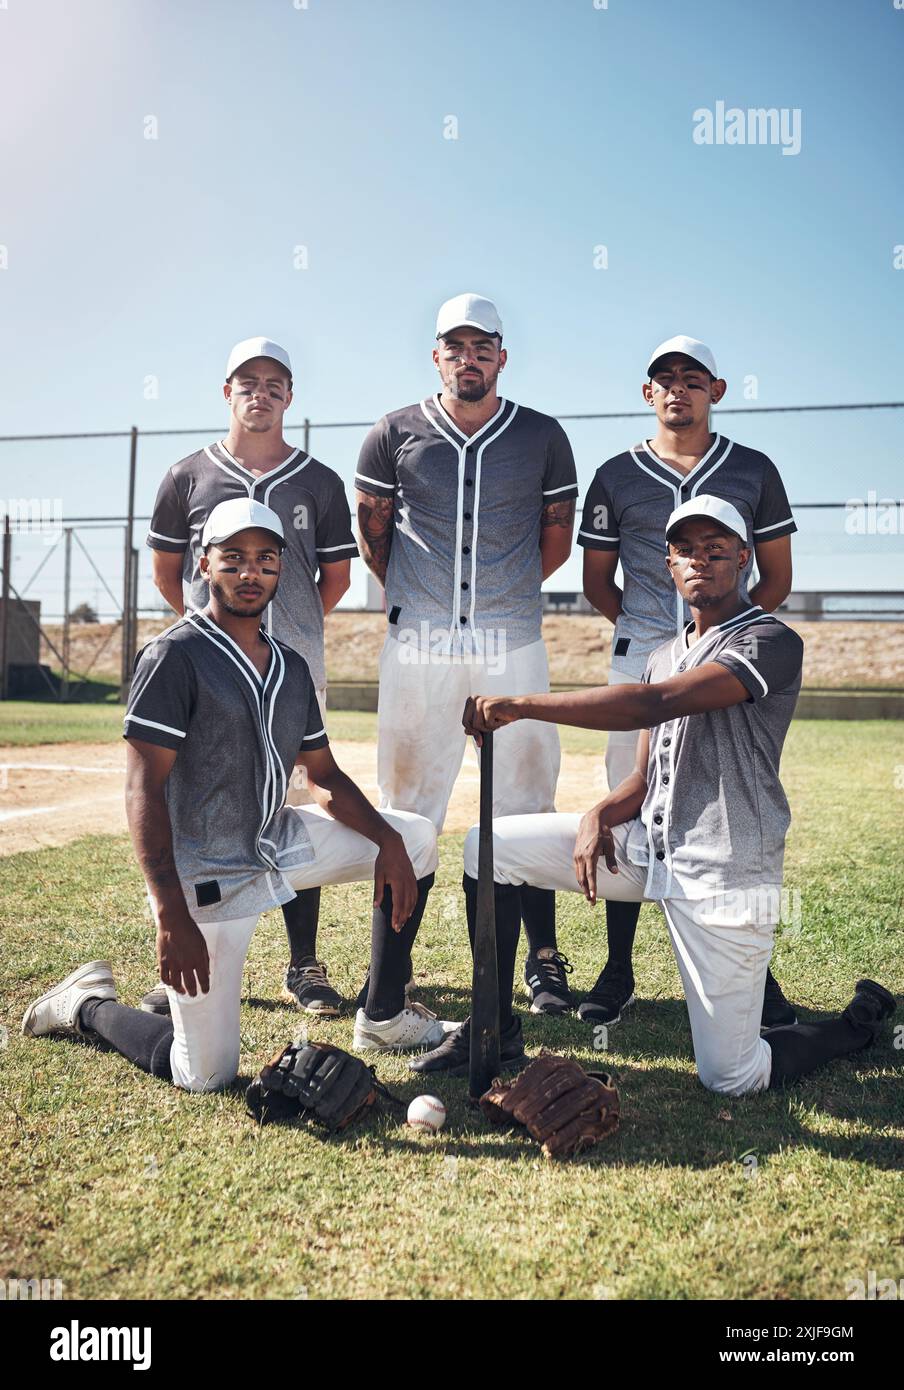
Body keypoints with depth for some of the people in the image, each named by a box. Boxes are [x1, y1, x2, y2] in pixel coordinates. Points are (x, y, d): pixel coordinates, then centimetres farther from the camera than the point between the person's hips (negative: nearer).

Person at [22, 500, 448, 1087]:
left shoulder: (291, 666, 8)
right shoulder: (174, 657, -15)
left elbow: (326, 778, 11)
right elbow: (144, 791, -20)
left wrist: (387, 839, -7)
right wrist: (172, 918, -27)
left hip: (278, 842, 7)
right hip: (205, 875, -7)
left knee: (416, 837, 3)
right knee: (206, 1075, -4)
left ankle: (384, 1018, 12)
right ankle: (89, 1002, 24)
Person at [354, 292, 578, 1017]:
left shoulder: (542, 437, 7)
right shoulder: (395, 434, 6)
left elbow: (557, 536, 15)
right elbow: (372, 530, 15)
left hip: (512, 642, 0)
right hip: (418, 644, 0)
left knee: (526, 803, 4)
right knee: (408, 805, 5)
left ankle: (543, 959, 15)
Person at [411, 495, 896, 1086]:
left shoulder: (773, 643, -13)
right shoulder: (666, 655, 14)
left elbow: (654, 704, -27)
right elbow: (647, 777, 13)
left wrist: (521, 704, -30)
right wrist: (598, 817, -10)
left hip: (724, 876, -7)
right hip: (649, 846, 7)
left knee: (732, 1076, -1)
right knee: (489, 846, -3)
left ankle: (863, 1019, 29)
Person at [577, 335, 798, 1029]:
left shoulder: (754, 471, 11)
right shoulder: (616, 476, 12)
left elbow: (777, 579, 13)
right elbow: (596, 577, 16)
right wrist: (646, 631, 2)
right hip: (640, 661, 1)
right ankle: (618, 972, 12)